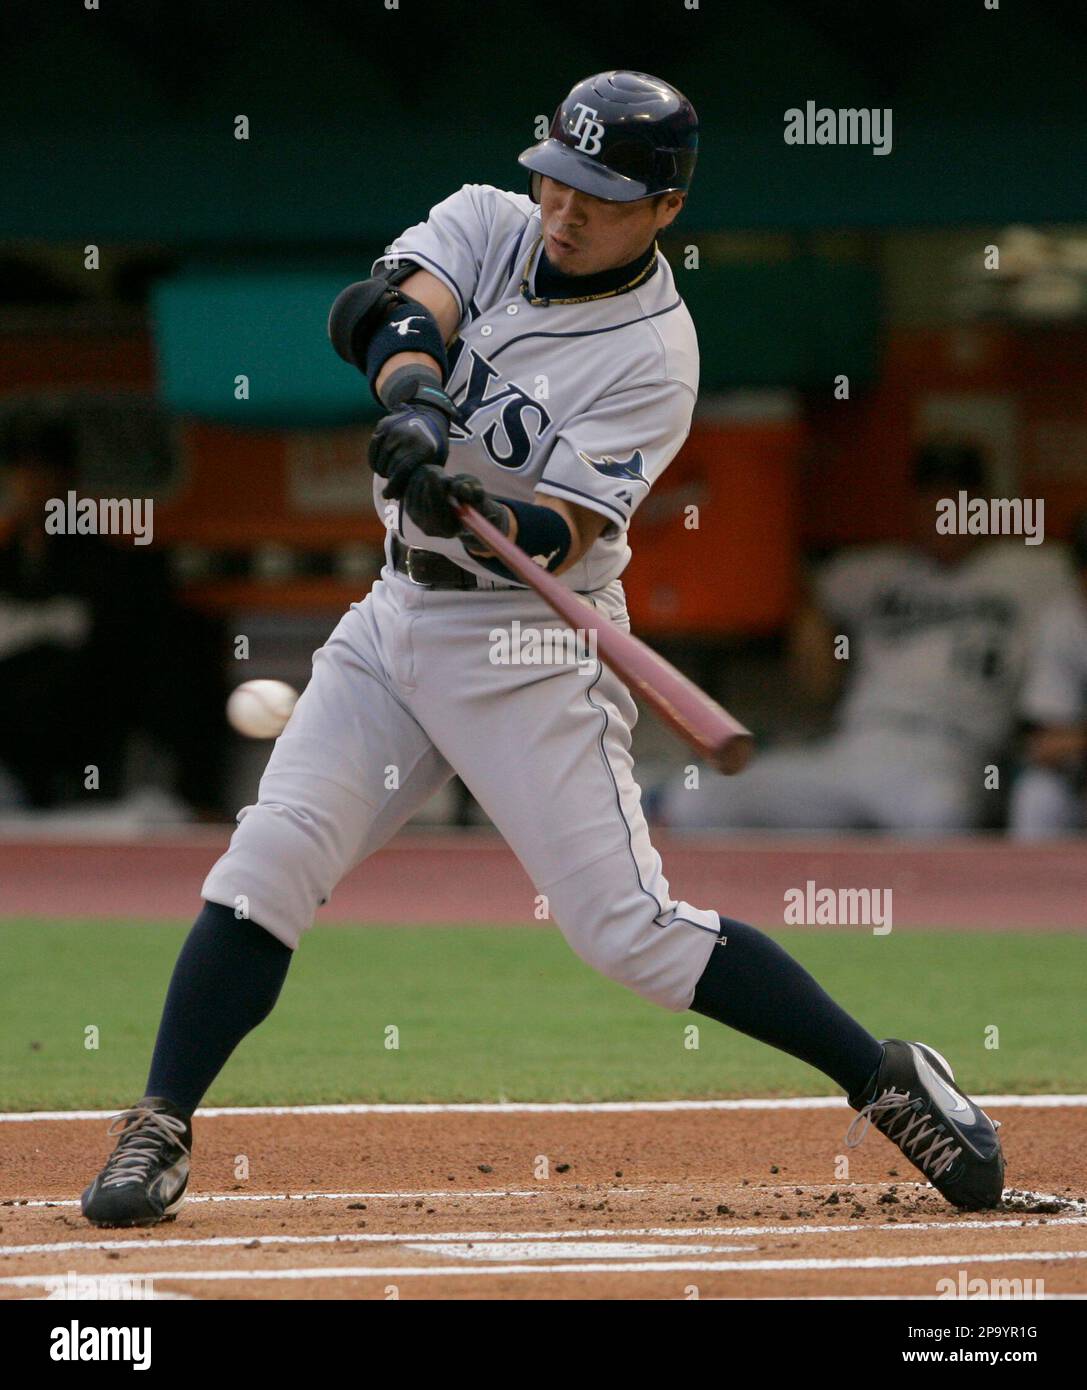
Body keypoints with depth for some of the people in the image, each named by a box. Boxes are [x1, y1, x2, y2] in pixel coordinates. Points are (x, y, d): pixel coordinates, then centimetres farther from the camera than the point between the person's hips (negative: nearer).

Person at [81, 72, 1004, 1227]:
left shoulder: (653, 353, -14)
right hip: (397, 618, 5)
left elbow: (567, 535, -20)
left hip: (531, 646, -5)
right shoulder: (487, 224, 1)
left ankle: (891, 1083, 0)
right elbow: (400, 309, -18)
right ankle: (158, 1132, 0)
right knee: (267, 862, -6)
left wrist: (472, 513, -41)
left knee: (627, 928, -11)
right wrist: (416, 401, -40)